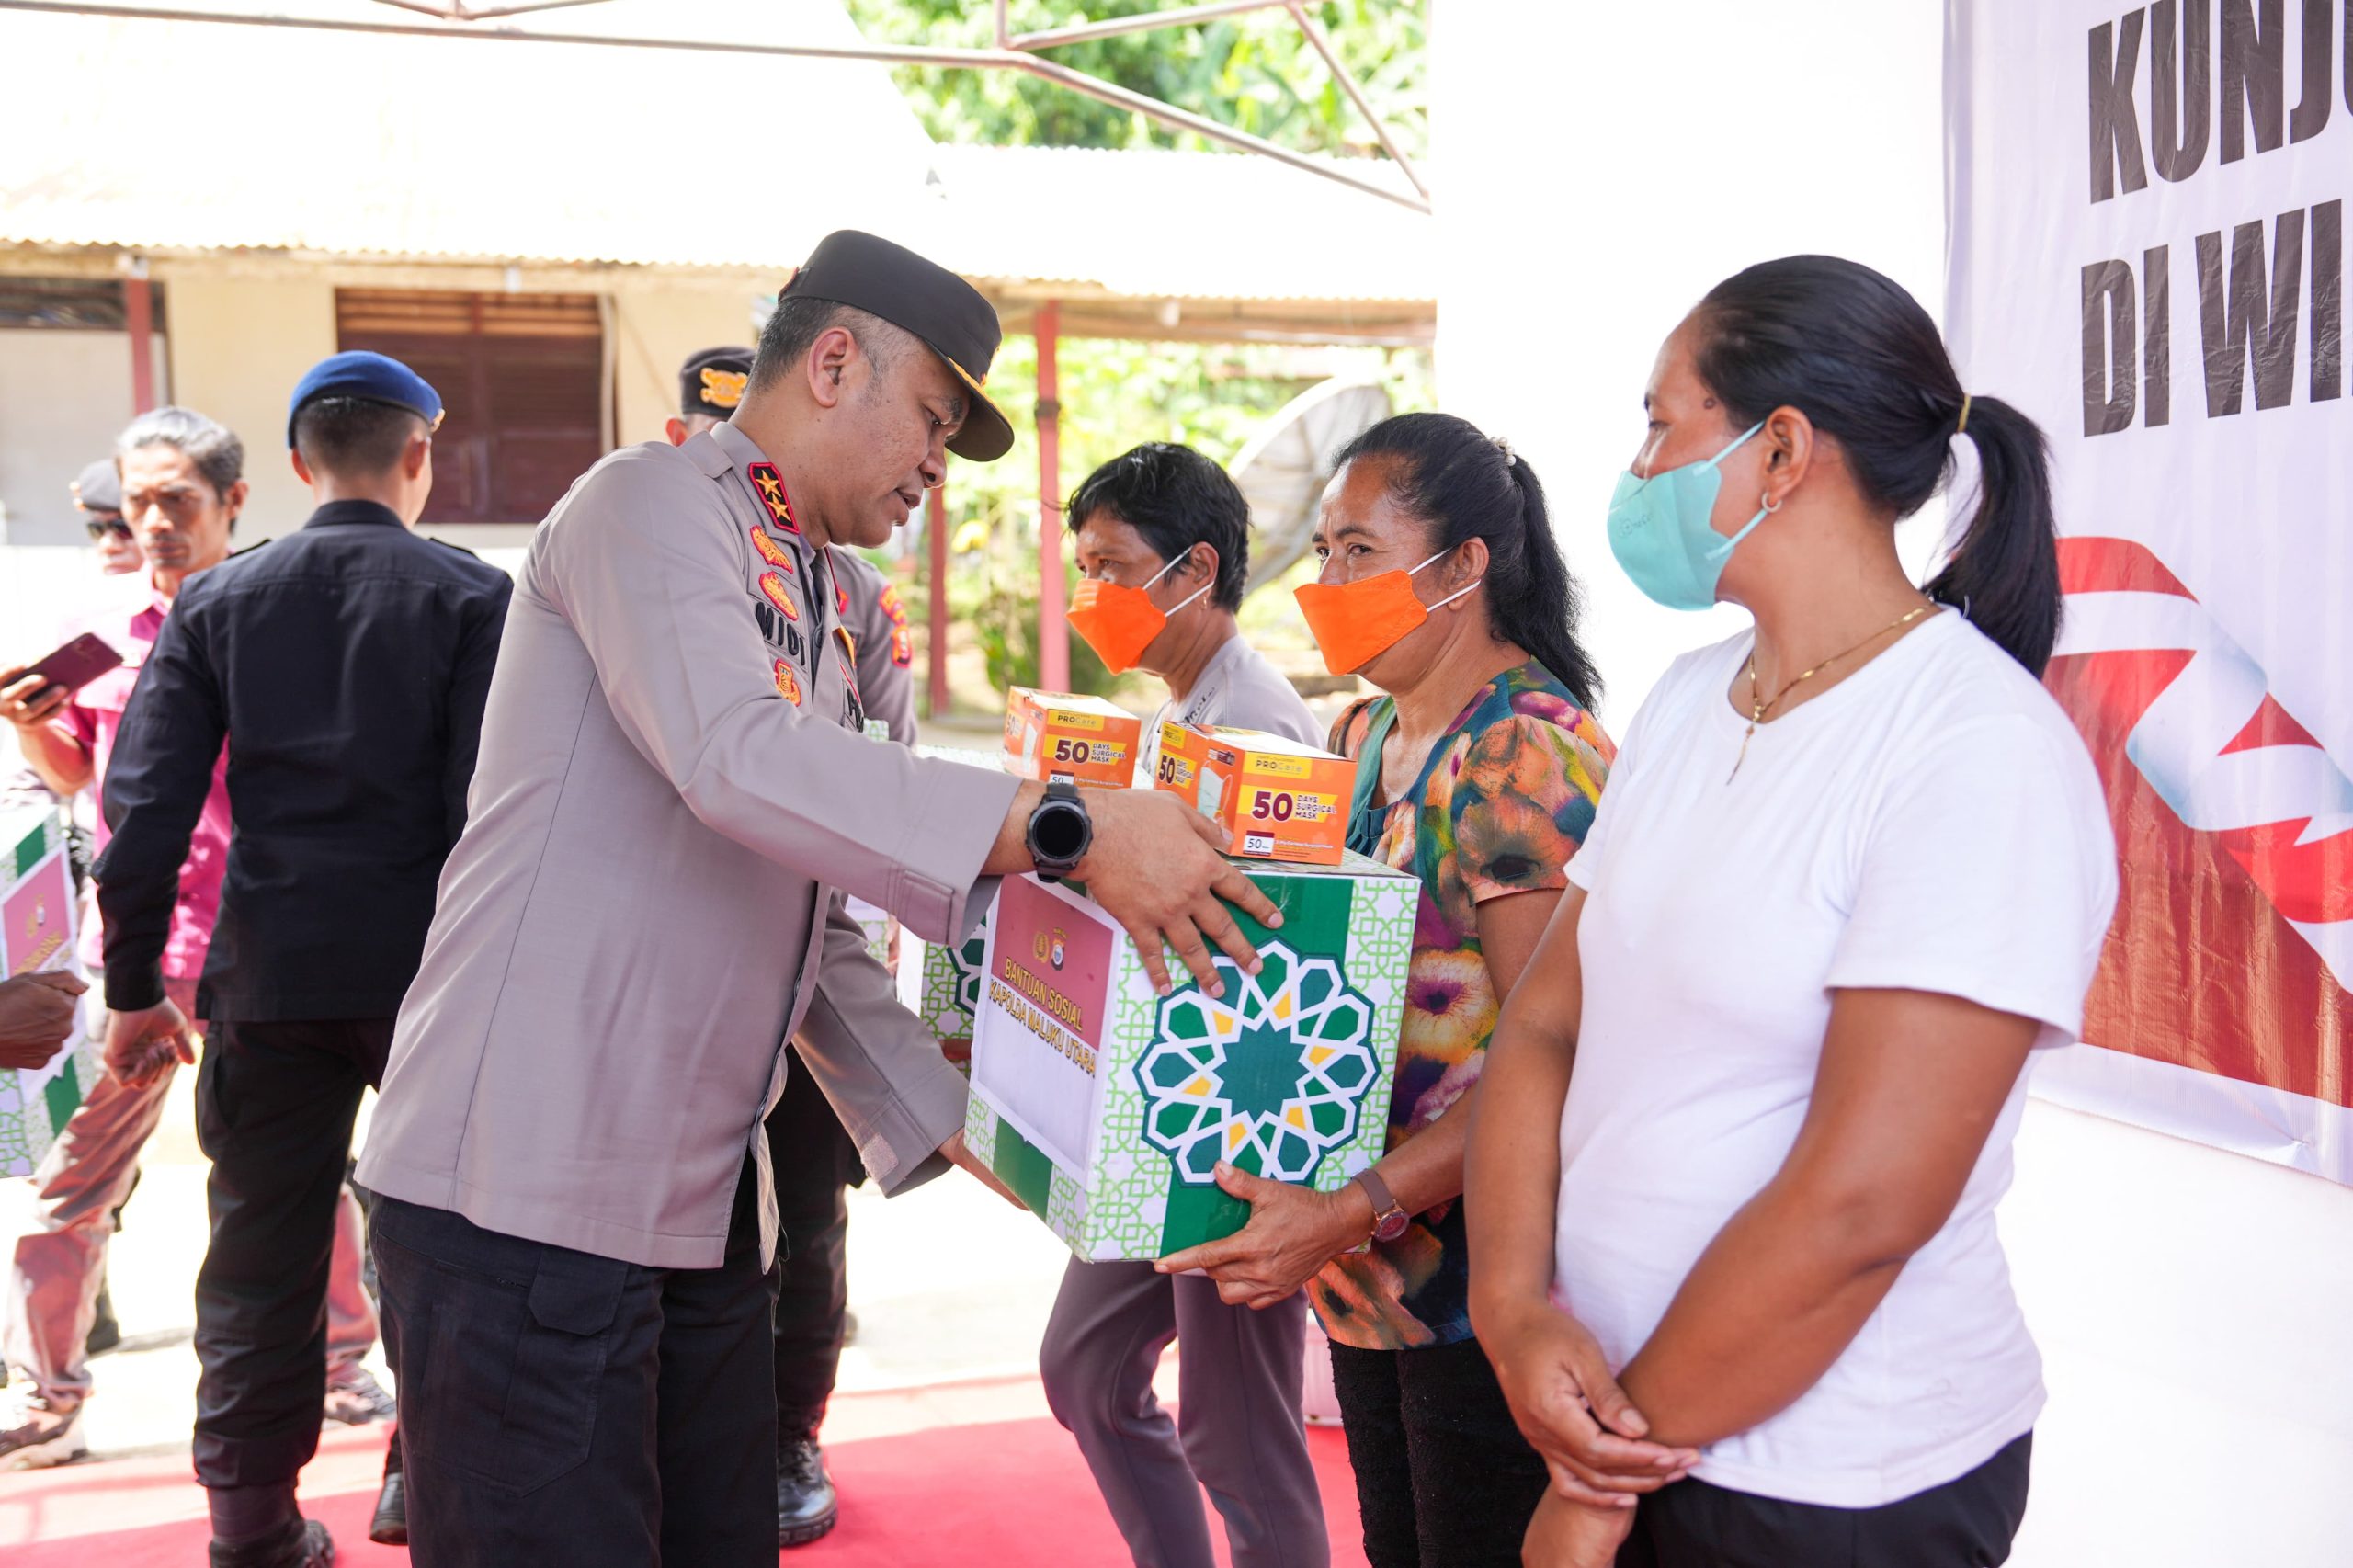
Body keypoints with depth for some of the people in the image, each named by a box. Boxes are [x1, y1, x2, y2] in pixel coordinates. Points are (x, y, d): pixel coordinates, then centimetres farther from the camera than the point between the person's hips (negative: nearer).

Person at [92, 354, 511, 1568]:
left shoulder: (217, 602, 5)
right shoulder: (471, 597, -4)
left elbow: (147, 807, 0)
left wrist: (135, 983, 6)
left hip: (272, 976, 2)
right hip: (433, 969, -2)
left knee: (262, 1253, 12)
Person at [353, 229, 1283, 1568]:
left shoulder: (815, 609, 21)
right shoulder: (652, 503, -6)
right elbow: (737, 758, -26)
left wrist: (953, 1121, 12)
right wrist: (1063, 829, -29)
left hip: (707, 1202, 9)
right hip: (530, 1195, -9)